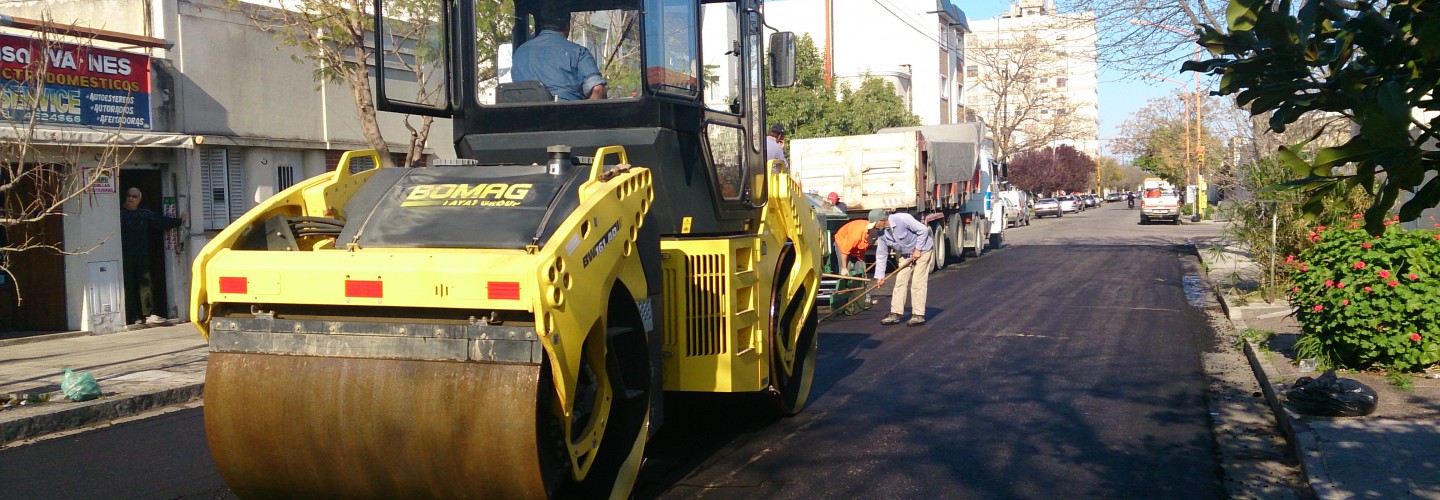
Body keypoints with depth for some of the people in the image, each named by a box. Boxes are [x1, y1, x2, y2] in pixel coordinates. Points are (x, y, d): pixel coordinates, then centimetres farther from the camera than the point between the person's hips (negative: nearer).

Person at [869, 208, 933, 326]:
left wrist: (918, 249, -20)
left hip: (922, 251, -7)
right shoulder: (882, 234, -7)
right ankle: (895, 313, 6)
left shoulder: (902, 219, -29)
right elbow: (881, 255, -2)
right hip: (906, 255, 7)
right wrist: (880, 275, -5)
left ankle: (918, 315, -4)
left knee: (918, 284, -9)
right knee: (900, 282, 1)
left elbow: (923, 230, -23)